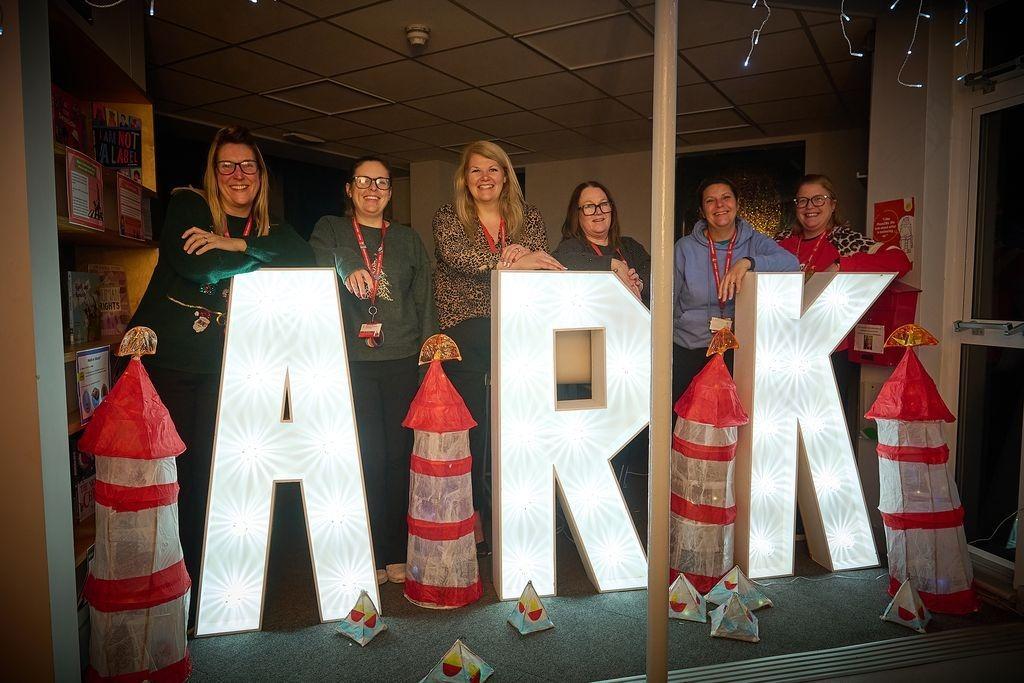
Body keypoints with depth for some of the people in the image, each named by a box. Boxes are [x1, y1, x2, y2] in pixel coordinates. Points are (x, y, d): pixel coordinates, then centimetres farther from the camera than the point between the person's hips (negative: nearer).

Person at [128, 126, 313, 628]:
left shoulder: (270, 231, 11)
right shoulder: (187, 206, 1)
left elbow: (307, 260, -10)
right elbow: (190, 264, -18)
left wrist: (236, 244, -18)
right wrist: (257, 258, -10)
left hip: (221, 370, 3)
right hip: (162, 359, -3)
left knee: (209, 476, 5)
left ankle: (200, 583, 20)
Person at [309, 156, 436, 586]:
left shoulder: (408, 239, 17)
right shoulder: (330, 230, 13)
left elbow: (424, 300, 15)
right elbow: (317, 270, -7)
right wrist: (346, 274, -28)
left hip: (402, 360, 2)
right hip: (352, 361, -1)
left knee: (400, 455, 1)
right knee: (367, 458, -3)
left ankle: (397, 554, 12)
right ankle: (369, 556, 10)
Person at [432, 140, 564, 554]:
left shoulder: (529, 218, 14)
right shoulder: (448, 218, 6)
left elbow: (543, 268, 1)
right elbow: (457, 257, -15)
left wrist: (520, 251, -19)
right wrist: (513, 262, -23)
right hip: (465, 331, -2)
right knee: (470, 428, 0)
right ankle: (474, 519, 13)